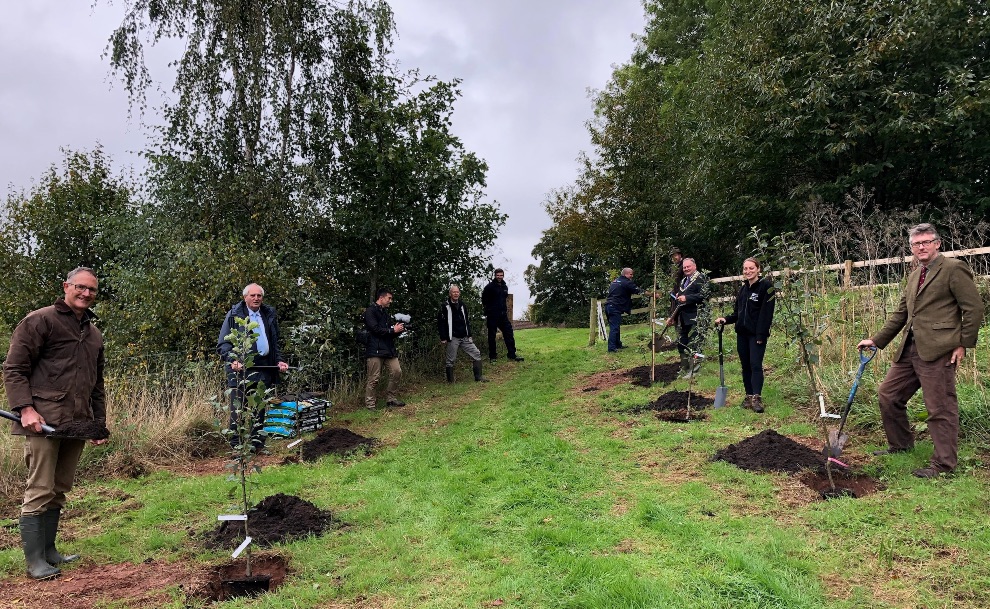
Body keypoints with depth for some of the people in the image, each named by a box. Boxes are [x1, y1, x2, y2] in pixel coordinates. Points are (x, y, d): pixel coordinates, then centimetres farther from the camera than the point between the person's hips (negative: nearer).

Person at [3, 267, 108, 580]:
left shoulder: (94, 333, 19)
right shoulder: (40, 320, -2)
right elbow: (14, 369, -7)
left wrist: (100, 422, 20)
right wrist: (25, 408, -17)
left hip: (78, 424, 7)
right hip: (44, 422, -7)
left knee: (59, 491, 14)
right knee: (40, 492, -3)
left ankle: (49, 551, 24)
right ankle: (34, 560, 5)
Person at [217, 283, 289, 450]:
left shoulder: (269, 315, 14)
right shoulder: (234, 314, -1)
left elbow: (275, 343, 22)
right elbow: (223, 343, -3)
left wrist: (279, 361, 8)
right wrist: (232, 360, -19)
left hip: (264, 367, 5)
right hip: (240, 367, -5)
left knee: (260, 408, 10)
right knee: (238, 407, -3)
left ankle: (257, 442, 19)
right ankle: (237, 445, 6)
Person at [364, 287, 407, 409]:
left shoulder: (385, 312, 21)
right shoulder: (370, 311, -5)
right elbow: (375, 329, -16)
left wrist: (398, 330, 3)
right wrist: (393, 330, -10)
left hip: (389, 349, 8)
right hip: (376, 350, -8)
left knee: (397, 372, 3)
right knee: (374, 379, -5)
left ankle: (391, 399, 16)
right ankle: (370, 404, 5)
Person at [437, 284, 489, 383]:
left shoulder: (462, 305, 13)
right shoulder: (445, 306, -5)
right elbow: (440, 323, -7)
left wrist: (469, 335, 13)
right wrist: (443, 338, -11)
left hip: (465, 338, 6)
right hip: (452, 338, -6)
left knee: (476, 354, 1)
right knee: (451, 360, 0)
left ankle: (479, 377, 10)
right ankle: (450, 381, 11)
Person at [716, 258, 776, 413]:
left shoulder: (766, 286, -7)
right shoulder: (743, 288, 15)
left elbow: (766, 312, -13)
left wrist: (761, 334, -18)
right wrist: (726, 319, 0)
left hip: (757, 334, -7)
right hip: (742, 333, 7)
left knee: (755, 364, -12)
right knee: (745, 365, 8)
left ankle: (757, 398, -13)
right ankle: (749, 396, 14)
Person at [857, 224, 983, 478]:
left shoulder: (954, 269, -5)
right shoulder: (914, 276, 19)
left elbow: (974, 307, -8)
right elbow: (901, 314, 22)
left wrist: (963, 344, -10)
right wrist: (876, 340, 18)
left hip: (938, 351, -8)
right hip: (910, 349, 9)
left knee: (940, 407, -3)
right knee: (888, 394, 13)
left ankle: (943, 464, 8)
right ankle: (900, 444, 30)